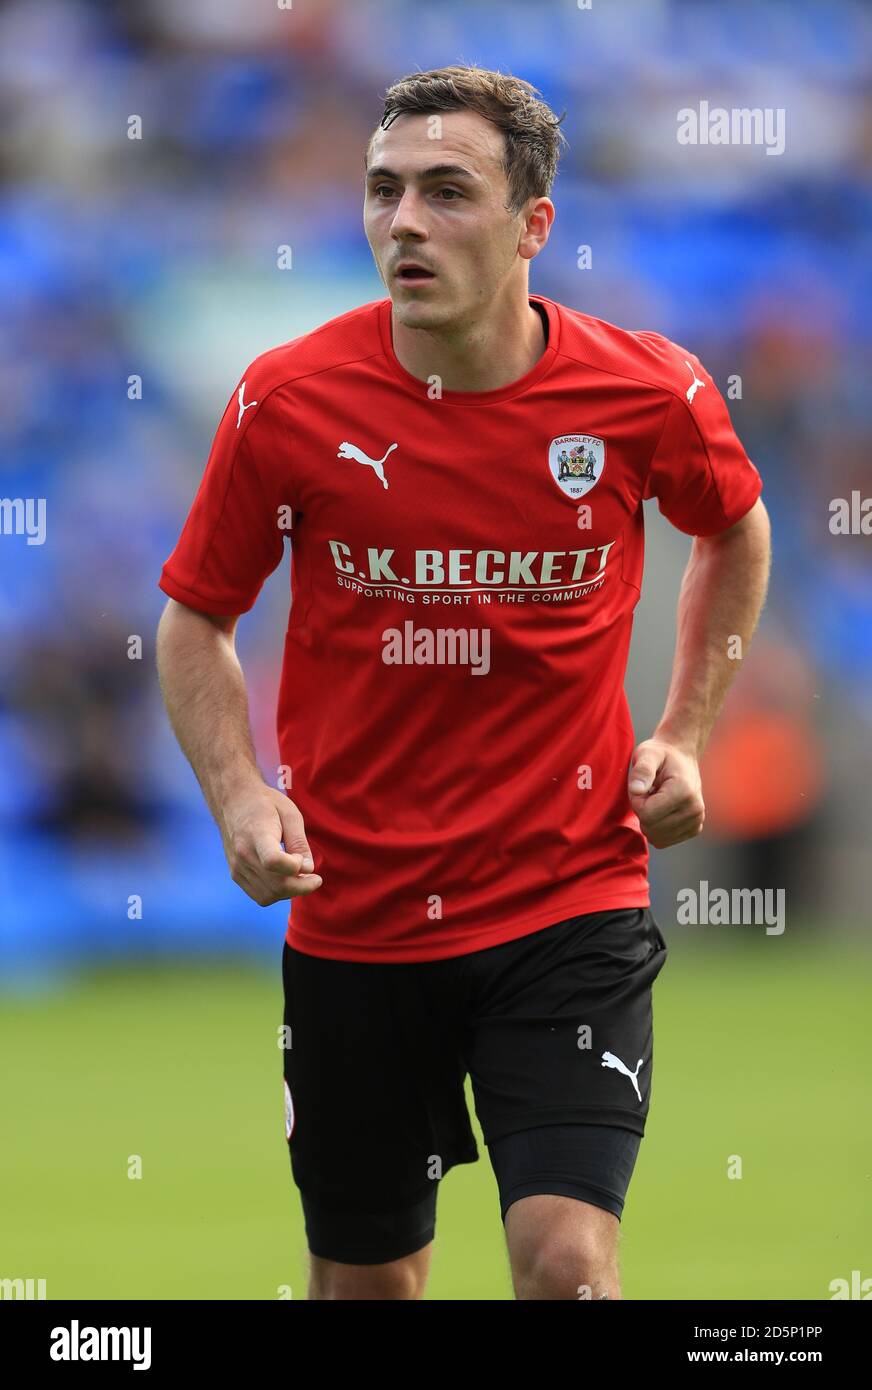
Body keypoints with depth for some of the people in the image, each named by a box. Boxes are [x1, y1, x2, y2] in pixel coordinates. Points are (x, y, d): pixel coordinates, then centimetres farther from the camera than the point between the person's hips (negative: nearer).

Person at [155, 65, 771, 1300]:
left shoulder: (648, 394, -8)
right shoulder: (286, 401, -9)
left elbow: (736, 530, 15)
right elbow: (197, 617, 5)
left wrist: (685, 734, 6)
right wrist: (238, 794, -11)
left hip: (572, 901, -1)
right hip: (352, 912, 1)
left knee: (568, 1260, -17)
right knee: (365, 1278, 12)